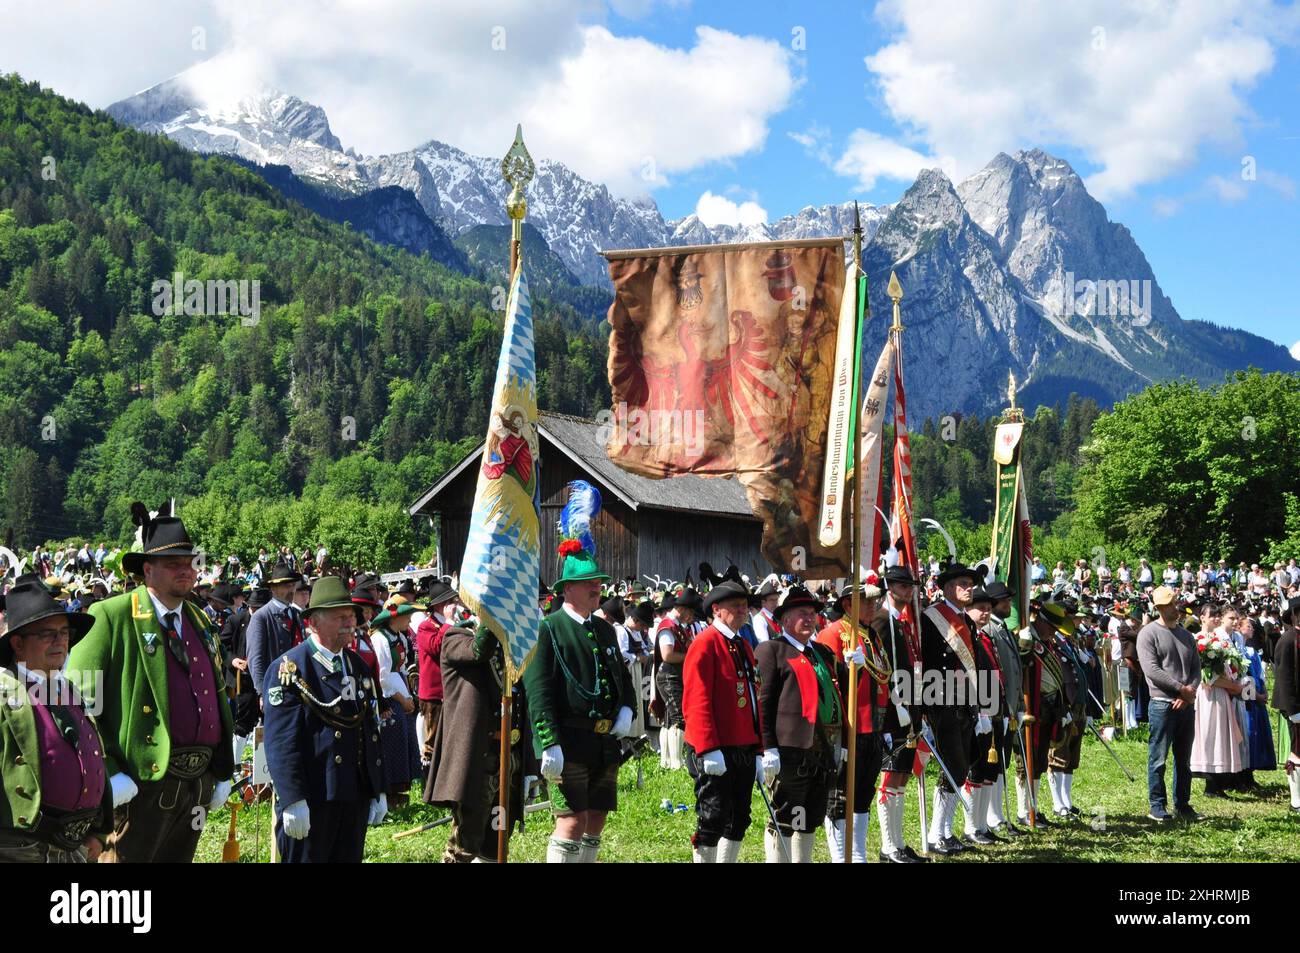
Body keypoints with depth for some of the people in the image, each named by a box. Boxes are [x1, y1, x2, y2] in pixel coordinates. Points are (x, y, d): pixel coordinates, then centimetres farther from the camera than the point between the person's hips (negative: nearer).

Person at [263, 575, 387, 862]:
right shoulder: (289, 669, -9)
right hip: (310, 801, -7)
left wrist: (378, 791, 15)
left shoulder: (359, 666, 14)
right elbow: (280, 741, -15)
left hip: (356, 797, 7)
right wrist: (293, 800, -21)